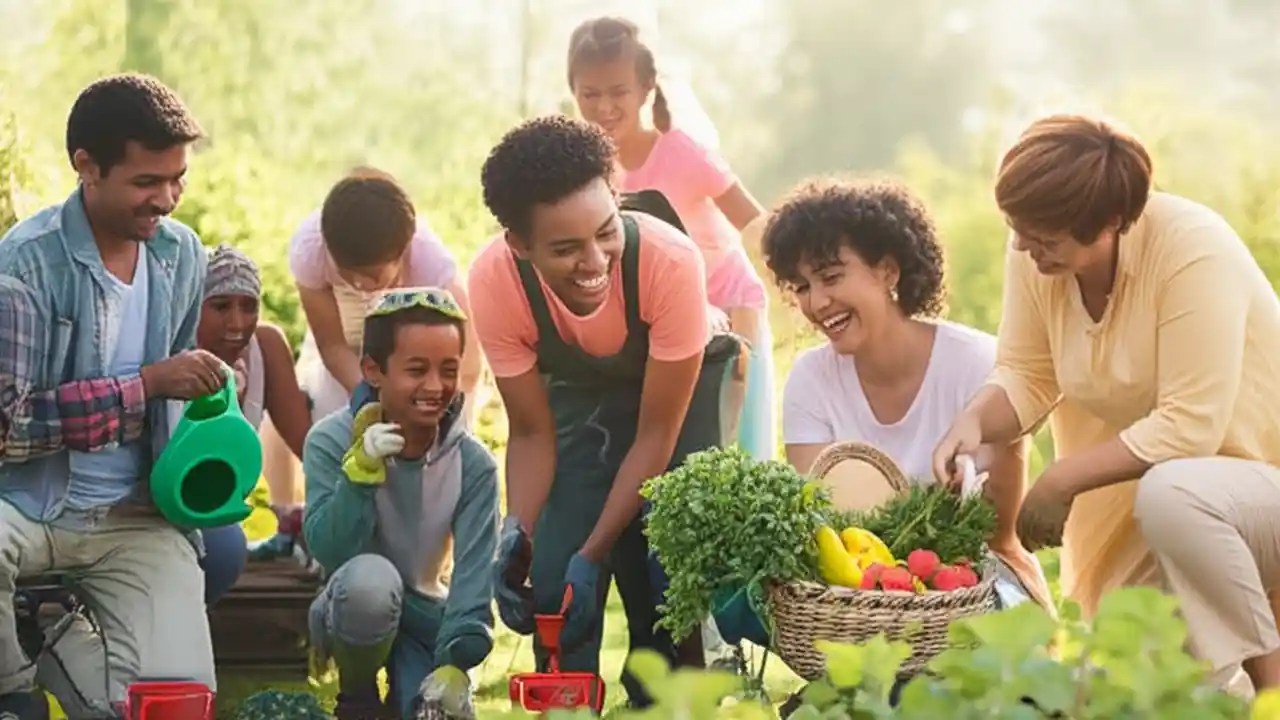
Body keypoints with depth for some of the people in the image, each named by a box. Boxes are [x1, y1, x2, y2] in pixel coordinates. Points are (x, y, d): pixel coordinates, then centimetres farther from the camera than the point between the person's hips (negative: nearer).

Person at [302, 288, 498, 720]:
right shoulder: (330, 442, -14)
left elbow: (473, 570, -16)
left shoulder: (473, 465, -10)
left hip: (425, 616, 2)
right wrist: (360, 472, -34)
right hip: (352, 611, -2)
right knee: (369, 577, -37)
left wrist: (455, 663, -29)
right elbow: (329, 553, -20)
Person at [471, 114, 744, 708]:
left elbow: (656, 434, -27)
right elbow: (532, 434, -16)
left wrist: (592, 555, -30)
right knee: (554, 579, -11)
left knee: (666, 577, -16)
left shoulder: (670, 261, -39)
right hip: (581, 391, 2)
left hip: (686, 383, -2)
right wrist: (517, 533, -33)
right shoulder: (494, 281, -31)